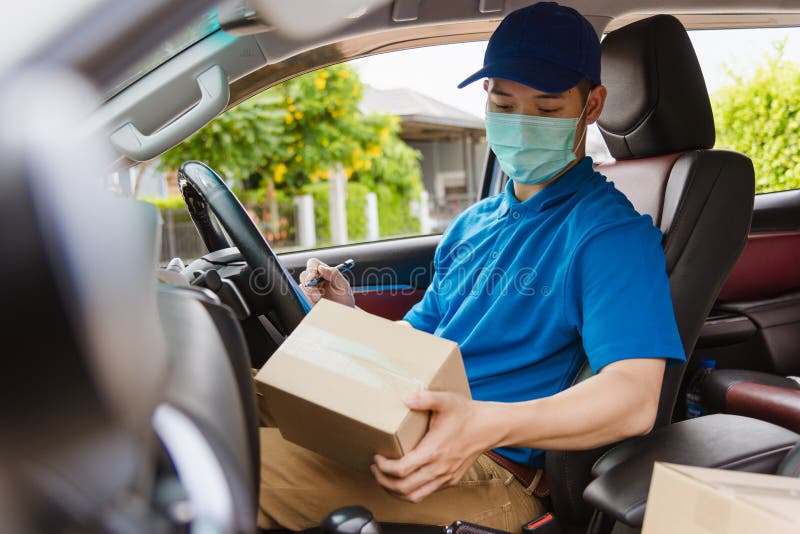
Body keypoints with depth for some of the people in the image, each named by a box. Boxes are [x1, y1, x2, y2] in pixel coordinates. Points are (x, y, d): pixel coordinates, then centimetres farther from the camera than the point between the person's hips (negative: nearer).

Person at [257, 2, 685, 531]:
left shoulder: (611, 230, -8)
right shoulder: (471, 225, 17)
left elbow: (634, 397, -22)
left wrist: (488, 425, -38)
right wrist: (350, 319, -1)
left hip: (492, 469, -7)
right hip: (405, 439, 8)